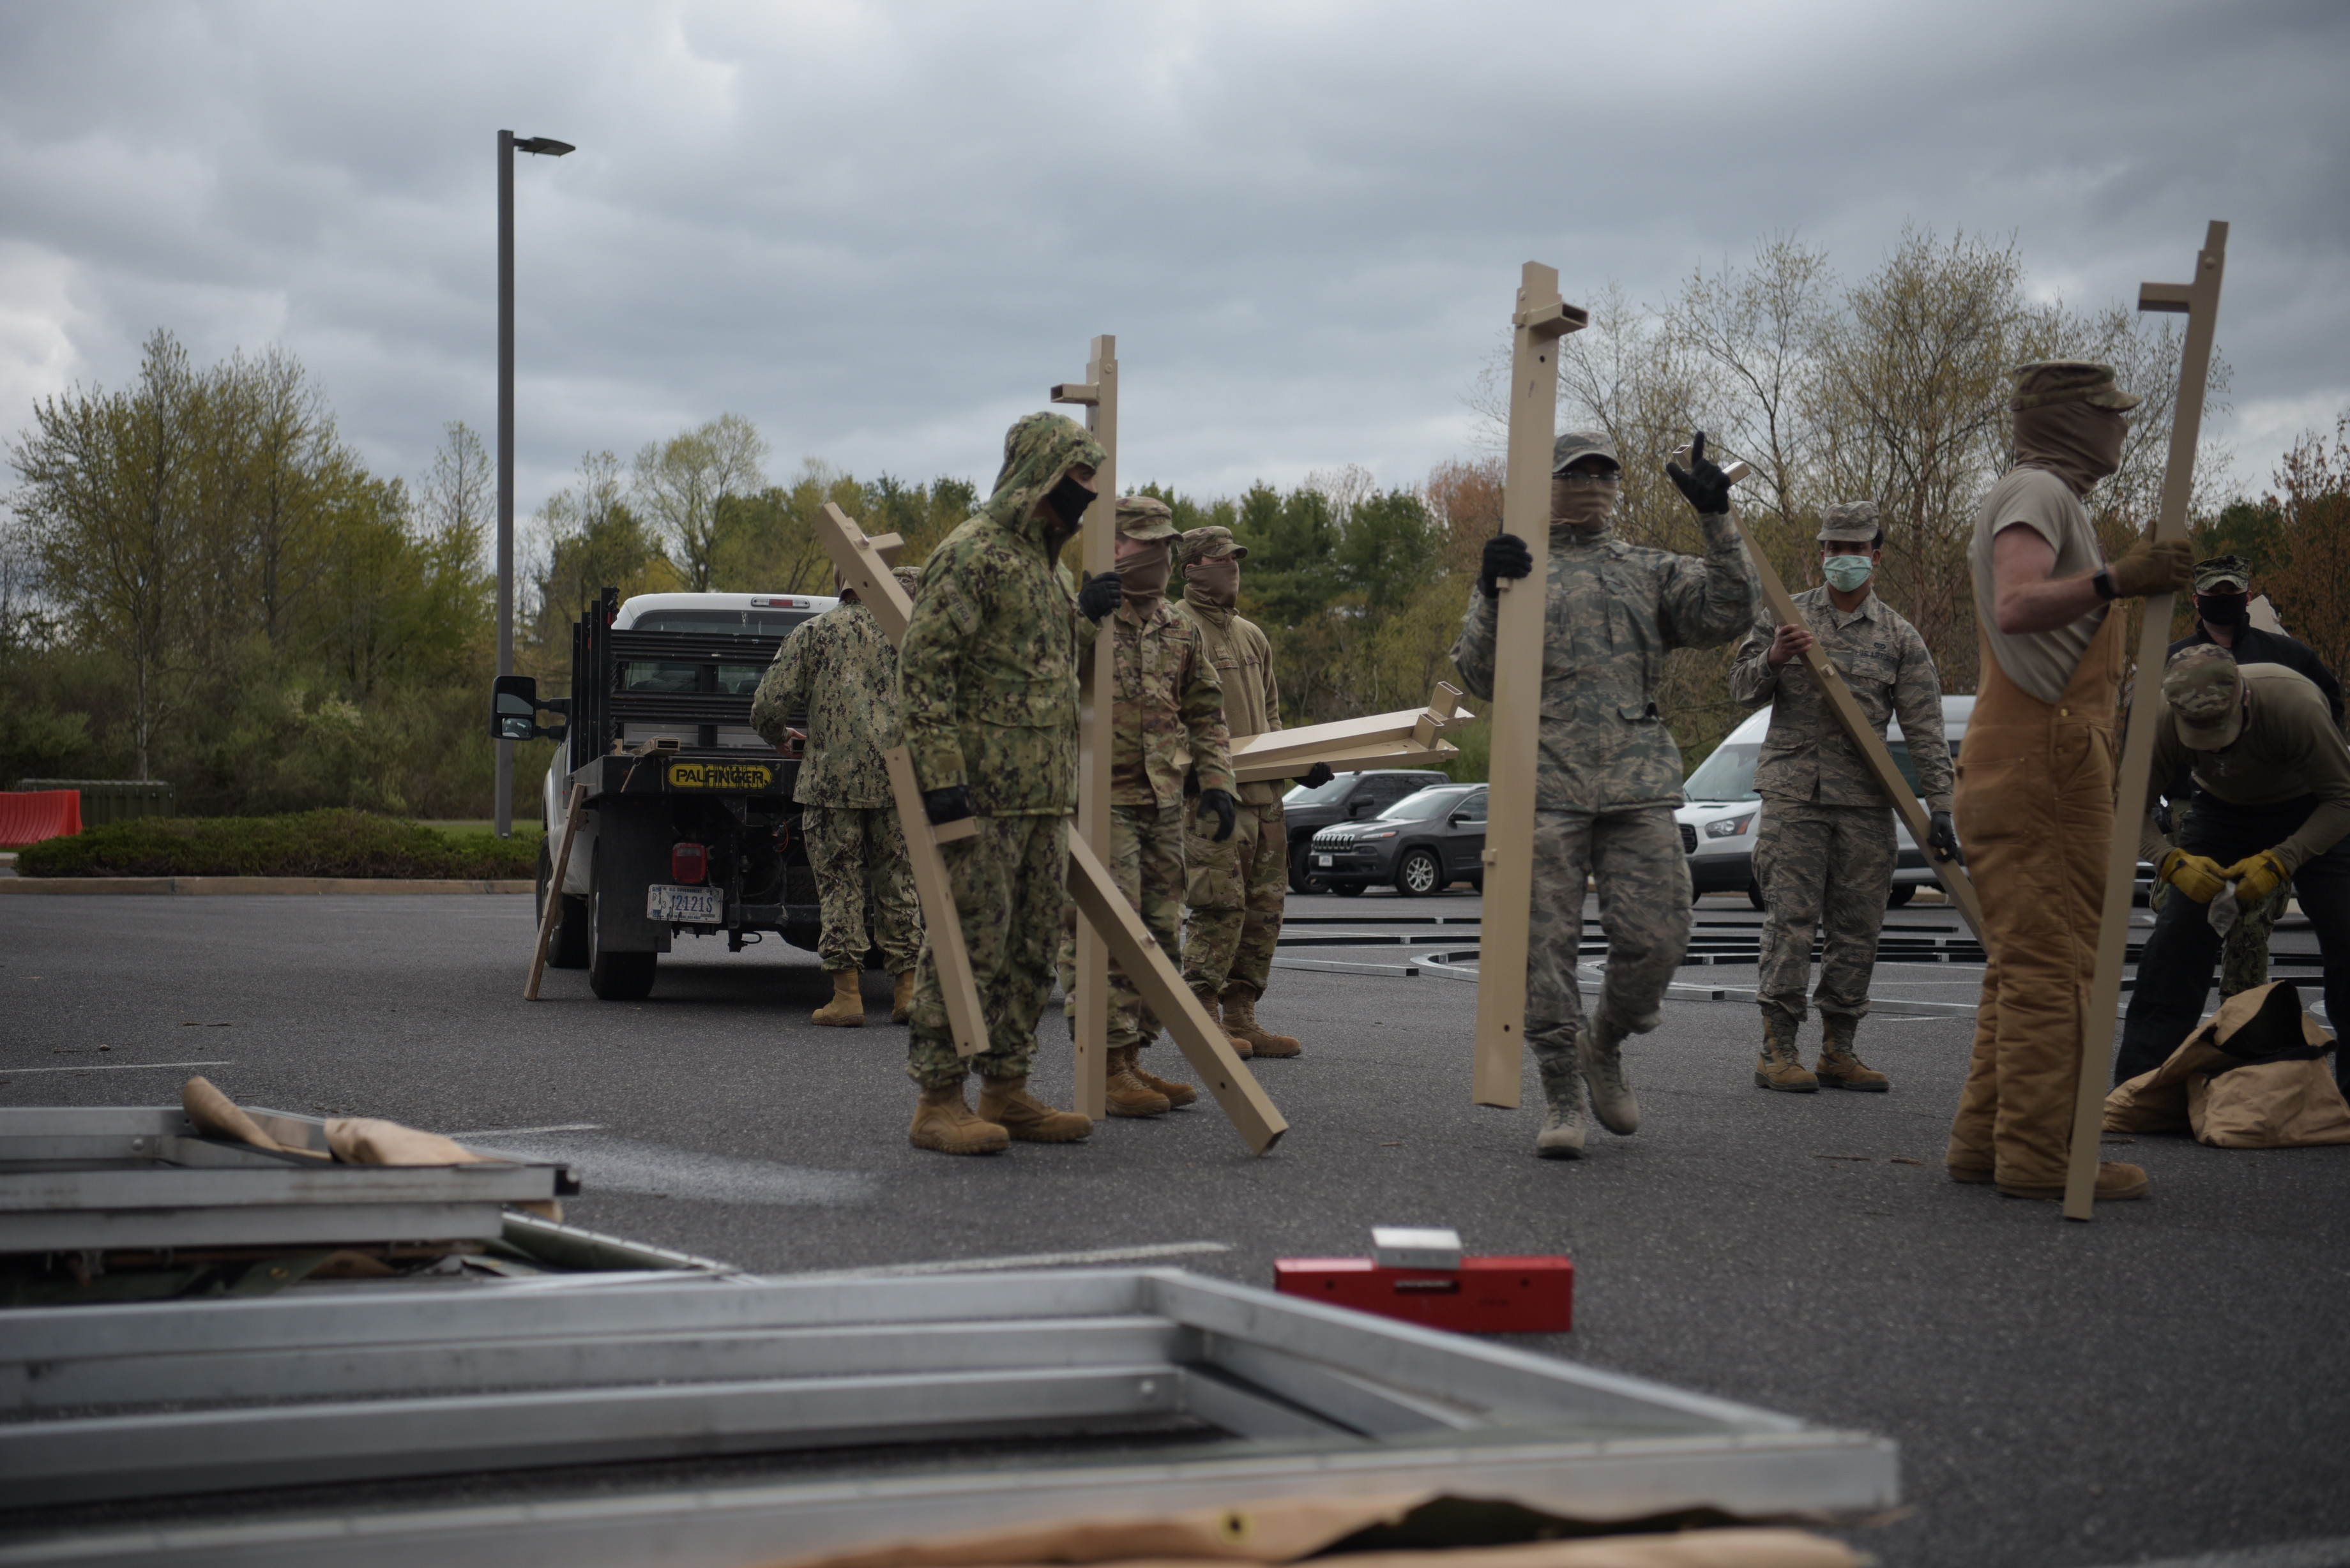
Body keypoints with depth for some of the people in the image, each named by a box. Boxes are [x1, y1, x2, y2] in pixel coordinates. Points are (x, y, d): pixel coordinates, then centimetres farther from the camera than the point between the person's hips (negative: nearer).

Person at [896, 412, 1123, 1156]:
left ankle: (1006, 1089, 20)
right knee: (970, 942, -7)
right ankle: (939, 1101, -2)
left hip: (1044, 794, 10)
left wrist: (1084, 617, 17)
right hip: (983, 791, -10)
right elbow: (923, 665, -17)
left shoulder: (1044, 565, 21)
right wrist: (941, 774, -22)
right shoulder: (972, 554, -10)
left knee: (1032, 948, 12)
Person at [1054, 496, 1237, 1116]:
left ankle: (1133, 1059, 18)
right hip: (1100, 800, -7)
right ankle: (1107, 1070, -7)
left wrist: (1216, 780, 10)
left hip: (1163, 803, 8)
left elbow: (1205, 711, 21)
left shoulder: (1179, 631, 17)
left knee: (1156, 933, 9)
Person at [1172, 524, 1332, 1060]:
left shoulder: (1252, 635, 23)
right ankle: (1203, 1017, -3)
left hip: (1263, 793, 8)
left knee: (1264, 907, 7)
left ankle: (1241, 1016, 13)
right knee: (1219, 906, -11)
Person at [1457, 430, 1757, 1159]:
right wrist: (1492, 597, -14)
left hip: (1639, 783, 2)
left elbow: (1728, 614, 0)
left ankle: (1604, 1046, 22)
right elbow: (1479, 677, 2)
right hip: (1544, 786, -1)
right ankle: (1562, 1095, 7)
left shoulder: (1650, 572, 17)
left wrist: (1717, 519, -7)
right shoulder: (1514, 569, 13)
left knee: (1655, 936, -5)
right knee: (1546, 943, -4)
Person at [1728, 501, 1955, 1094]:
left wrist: (1939, 807, -3)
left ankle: (1838, 1050, 13)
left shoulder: (1899, 636, 9)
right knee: (1790, 919, -7)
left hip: (1866, 799, 2)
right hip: (1793, 789, -2)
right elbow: (1742, 687, 8)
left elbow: (1925, 730, 6)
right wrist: (1773, 657, -14)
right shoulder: (1785, 615, 8)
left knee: (1856, 928, 4)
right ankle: (1777, 1049, -4)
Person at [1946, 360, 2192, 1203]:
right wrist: (2112, 581, -39)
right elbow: (2016, 607, -26)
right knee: (2052, 964, -11)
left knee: (2027, 965, 12)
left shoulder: (2041, 496, 26)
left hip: (2026, 768, 11)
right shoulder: (2035, 491, -8)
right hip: (2043, 762, -11)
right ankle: (2040, 1156, -12)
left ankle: (1983, 1139, 14)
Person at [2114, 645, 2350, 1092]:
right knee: (2175, 941, -10)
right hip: (2223, 811, 2)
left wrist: (2279, 863, -34)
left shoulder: (2294, 704, -37)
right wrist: (2171, 861, -33)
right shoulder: (2160, 722, -29)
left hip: (2310, 811, -2)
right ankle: (2138, 1081, -3)